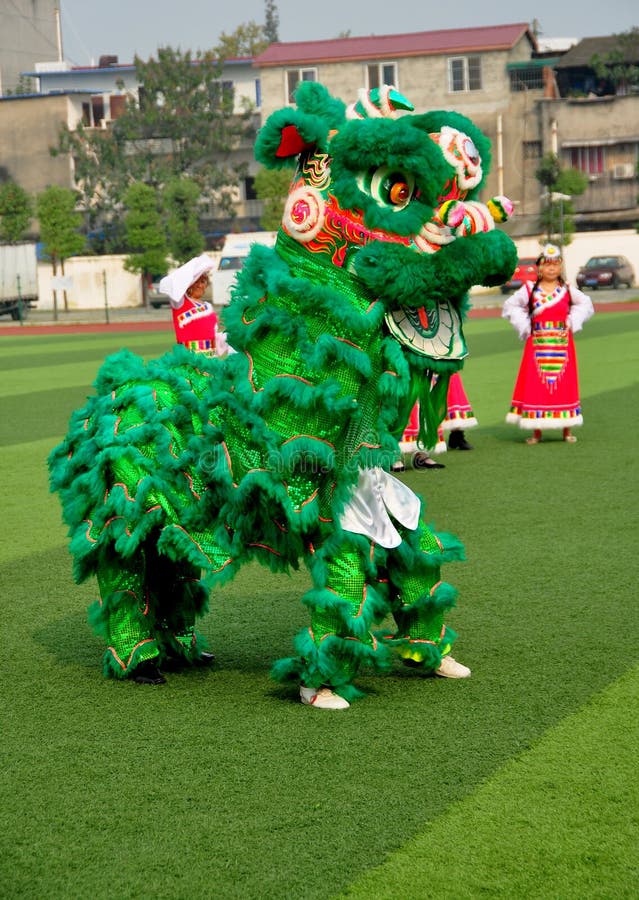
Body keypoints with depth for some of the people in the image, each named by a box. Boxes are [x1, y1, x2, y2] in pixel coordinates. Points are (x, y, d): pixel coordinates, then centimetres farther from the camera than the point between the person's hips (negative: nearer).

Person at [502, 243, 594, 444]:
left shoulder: (567, 290, 4)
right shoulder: (529, 289, 0)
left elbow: (585, 304, 17)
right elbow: (510, 306, 8)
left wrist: (572, 324, 5)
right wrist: (525, 327, 1)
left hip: (562, 343, 1)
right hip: (537, 343, -1)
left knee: (564, 383, 3)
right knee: (536, 384, -1)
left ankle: (567, 430, 10)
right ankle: (537, 431, 4)